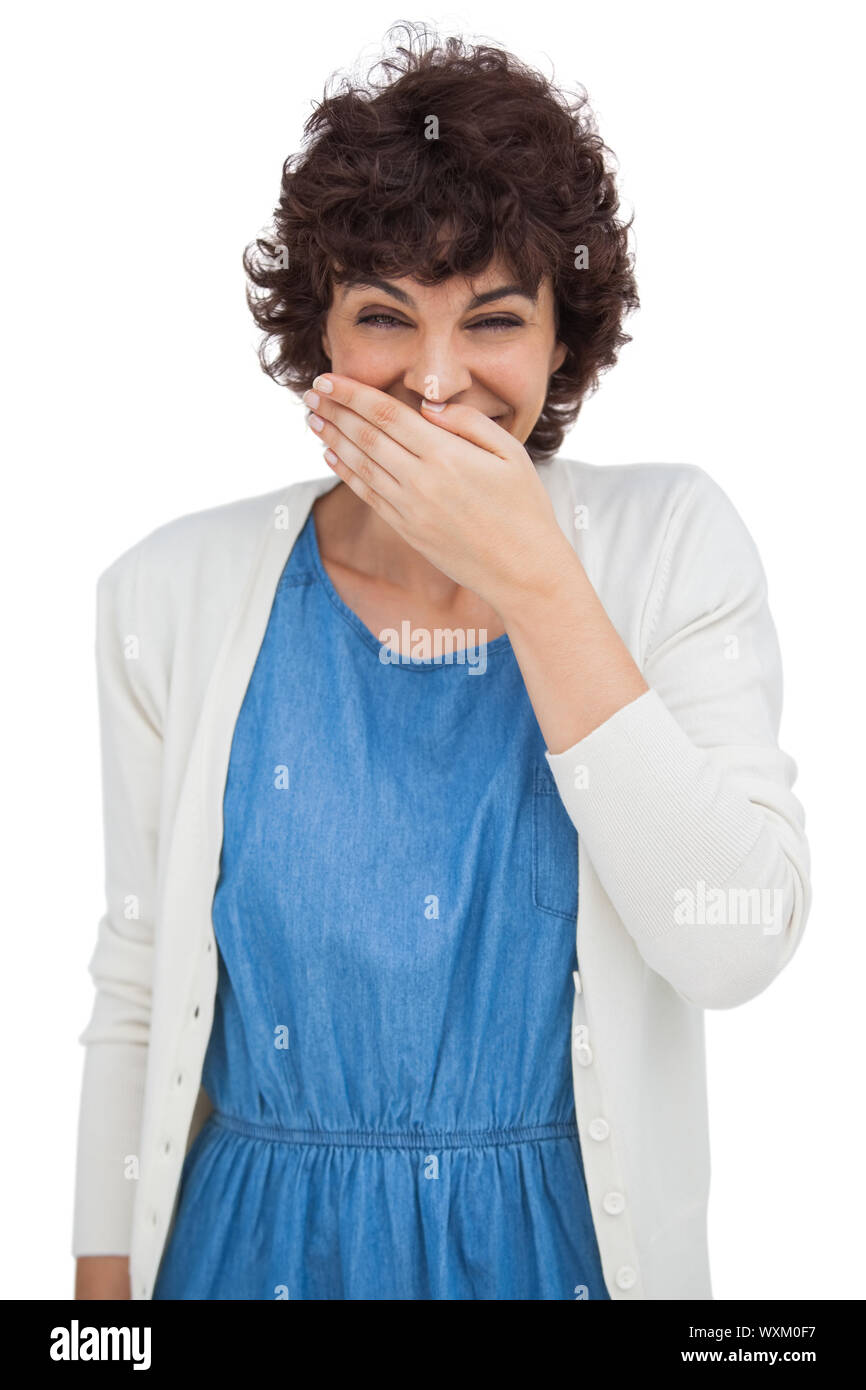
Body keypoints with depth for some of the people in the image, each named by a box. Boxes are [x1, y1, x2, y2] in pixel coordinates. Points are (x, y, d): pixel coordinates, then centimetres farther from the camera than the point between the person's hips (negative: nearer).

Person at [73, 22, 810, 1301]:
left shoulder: (674, 544, -10)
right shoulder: (177, 590, -7)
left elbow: (736, 947, -20)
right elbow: (138, 989, -1)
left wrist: (531, 581, -22)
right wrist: (105, 1279, 2)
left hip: (569, 1240, 0)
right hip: (255, 1240, 1)